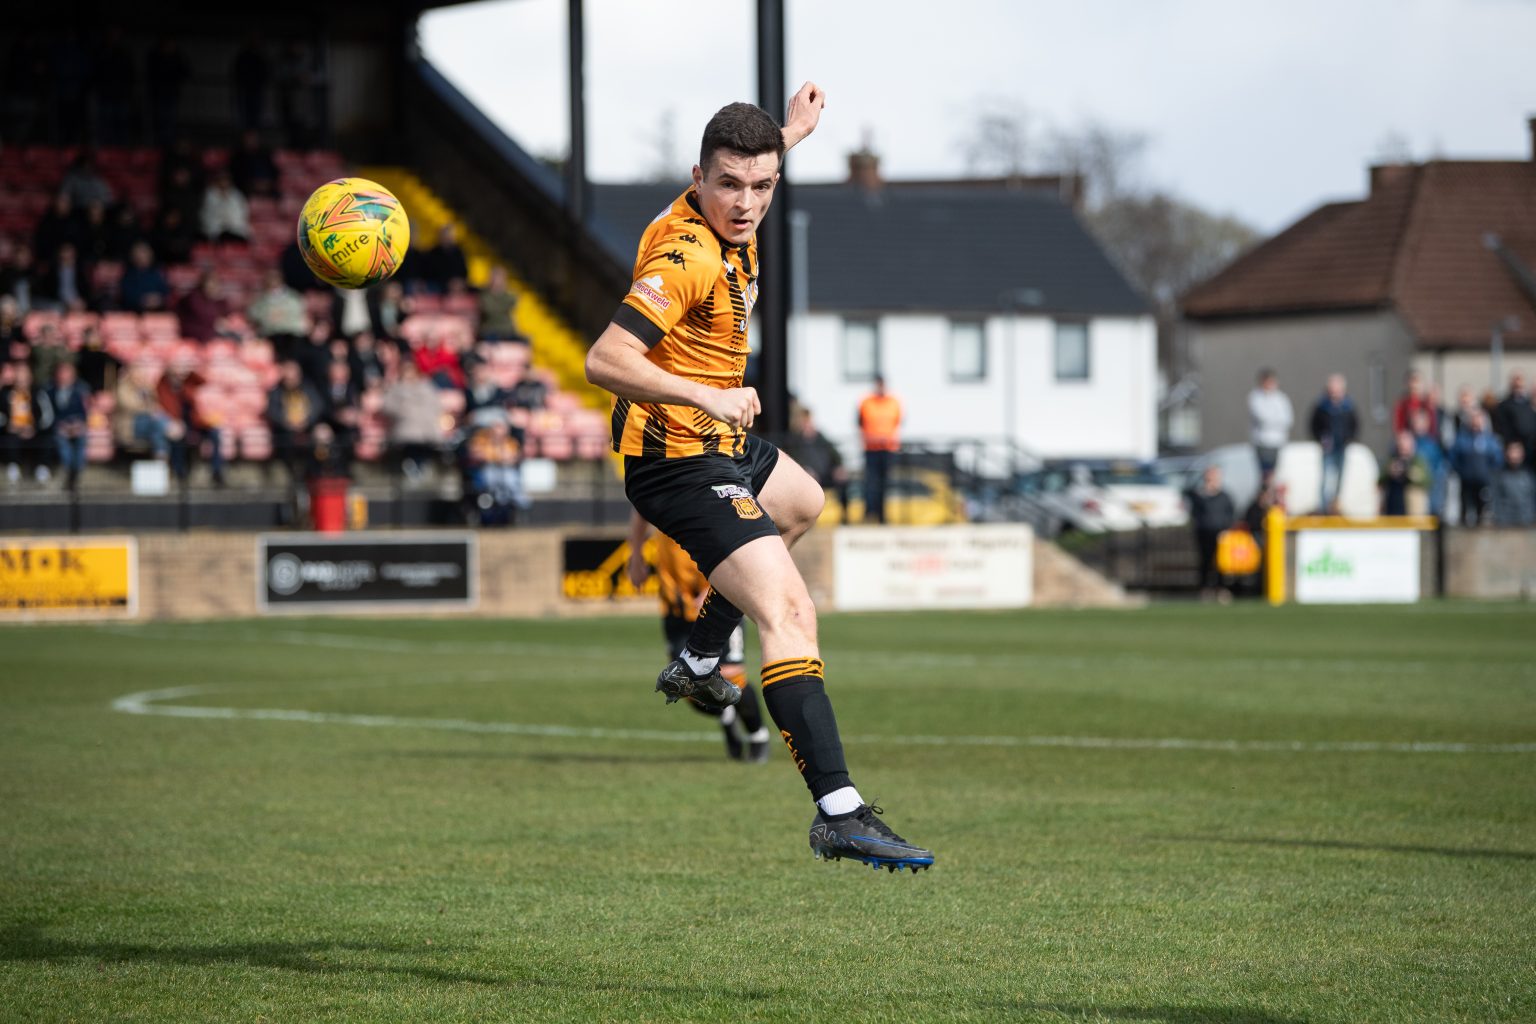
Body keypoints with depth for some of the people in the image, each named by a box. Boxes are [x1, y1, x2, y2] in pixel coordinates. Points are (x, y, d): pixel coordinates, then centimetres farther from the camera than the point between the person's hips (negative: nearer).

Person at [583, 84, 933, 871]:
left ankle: (698, 663, 47)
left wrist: (788, 133, 32)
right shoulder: (688, 257, -27)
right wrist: (705, 395, -40)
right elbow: (605, 361, -35)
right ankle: (839, 813, -33)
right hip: (681, 460, -11)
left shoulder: (723, 222, 1)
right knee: (788, 613, -24)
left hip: (720, 444, 11)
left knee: (801, 503, 40)